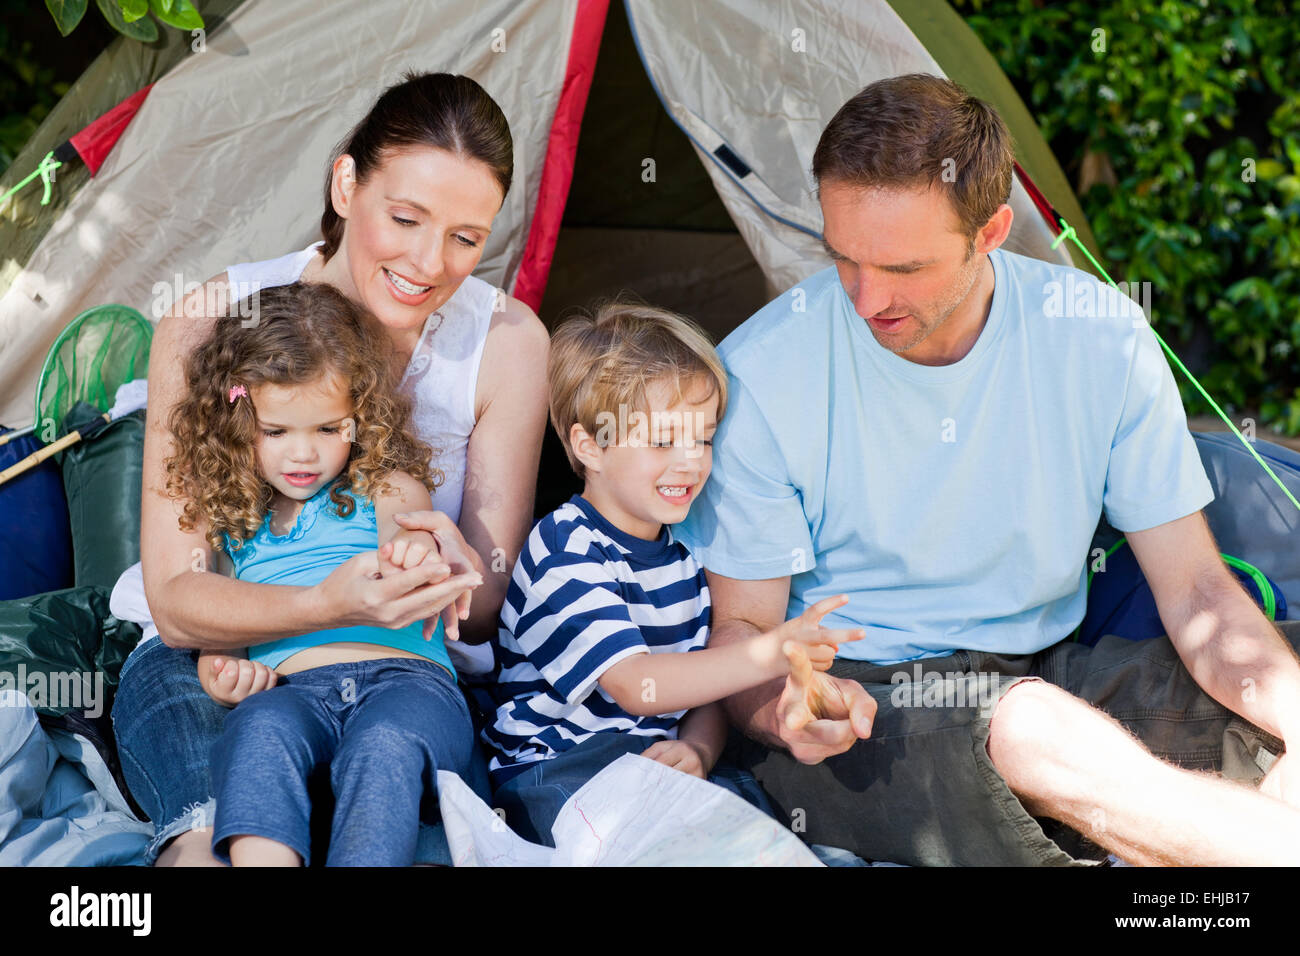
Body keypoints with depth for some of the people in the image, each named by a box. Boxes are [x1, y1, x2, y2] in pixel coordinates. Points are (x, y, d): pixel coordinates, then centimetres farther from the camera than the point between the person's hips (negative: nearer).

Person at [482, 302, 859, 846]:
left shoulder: (683, 552, 13)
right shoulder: (566, 551, -12)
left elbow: (704, 696, 14)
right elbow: (636, 686, -25)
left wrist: (695, 749, -11)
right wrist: (769, 654, -36)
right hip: (553, 774, -6)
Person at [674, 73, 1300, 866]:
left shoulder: (1100, 336, -7)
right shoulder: (761, 374, -13)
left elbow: (1195, 591, -3)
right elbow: (741, 624, -5)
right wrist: (781, 709, -30)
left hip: (1046, 674, 3)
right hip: (853, 705, -2)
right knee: (1027, 730, -35)